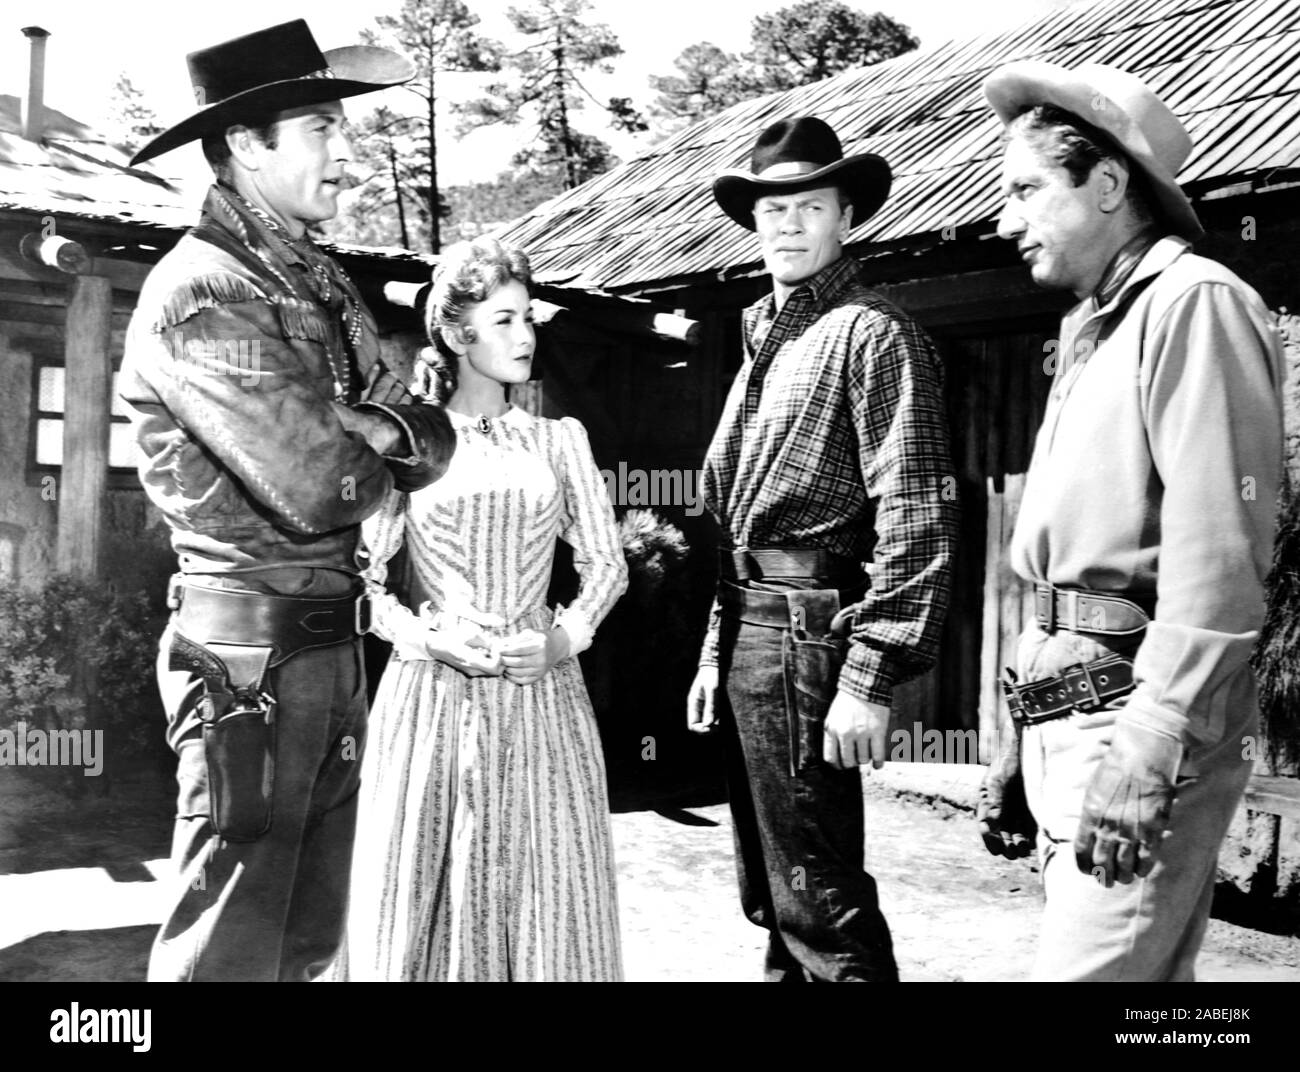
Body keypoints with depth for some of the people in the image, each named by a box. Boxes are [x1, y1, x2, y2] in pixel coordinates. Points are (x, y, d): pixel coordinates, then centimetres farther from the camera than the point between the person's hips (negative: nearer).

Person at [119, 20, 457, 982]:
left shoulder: (323, 281, 13)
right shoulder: (201, 294, -15)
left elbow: (432, 447, 10)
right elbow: (318, 490, -23)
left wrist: (384, 428, -11)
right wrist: (381, 452, -3)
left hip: (336, 640, 8)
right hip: (252, 647, -8)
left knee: (312, 936, 18)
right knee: (231, 945, 3)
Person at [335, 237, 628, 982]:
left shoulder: (560, 439, 10)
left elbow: (607, 561, 9)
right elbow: (360, 570, 2)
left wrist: (568, 638, -5)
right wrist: (420, 634, -13)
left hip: (541, 693, 2)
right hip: (431, 692, -1)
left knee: (545, 887, 4)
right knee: (423, 890, 4)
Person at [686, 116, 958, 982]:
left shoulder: (871, 334, -8)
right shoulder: (765, 338, 18)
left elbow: (915, 516, -16)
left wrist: (871, 678, -20)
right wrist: (717, 650, 16)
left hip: (809, 631, -9)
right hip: (749, 632, 9)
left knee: (816, 894, -3)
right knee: (770, 888, 19)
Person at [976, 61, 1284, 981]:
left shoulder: (1193, 302, -7)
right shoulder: (1091, 332, 20)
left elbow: (1219, 557, -18)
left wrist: (1147, 748, -21)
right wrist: (1023, 743, 18)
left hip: (1142, 712, -8)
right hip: (1067, 721, 8)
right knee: (1141, 972, 15)